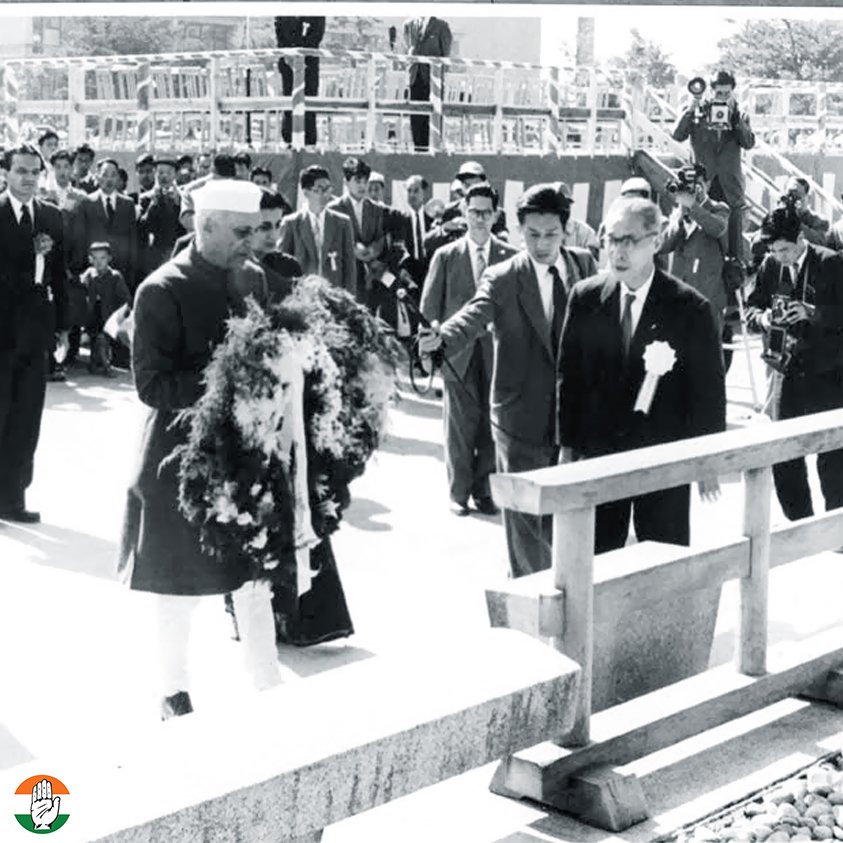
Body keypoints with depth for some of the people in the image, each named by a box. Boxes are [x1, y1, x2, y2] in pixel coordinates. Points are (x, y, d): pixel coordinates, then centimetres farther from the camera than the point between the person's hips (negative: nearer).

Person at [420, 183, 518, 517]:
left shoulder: (511, 257, 3)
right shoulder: (446, 256, 4)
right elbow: (430, 307, 6)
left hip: (497, 353, 0)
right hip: (459, 354, 0)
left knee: (492, 424, 4)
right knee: (460, 424, 2)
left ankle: (483, 491, 17)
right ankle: (459, 492, 15)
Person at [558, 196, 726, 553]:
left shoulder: (689, 307, -9)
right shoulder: (585, 298, 0)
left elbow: (709, 388, -3)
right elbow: (569, 374, 6)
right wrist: (568, 445, 5)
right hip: (598, 453, 2)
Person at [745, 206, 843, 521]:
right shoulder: (770, 266, 4)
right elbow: (751, 307, 12)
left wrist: (811, 313, -24)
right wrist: (762, 318, -10)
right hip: (790, 371, 4)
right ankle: (799, 521, 20)